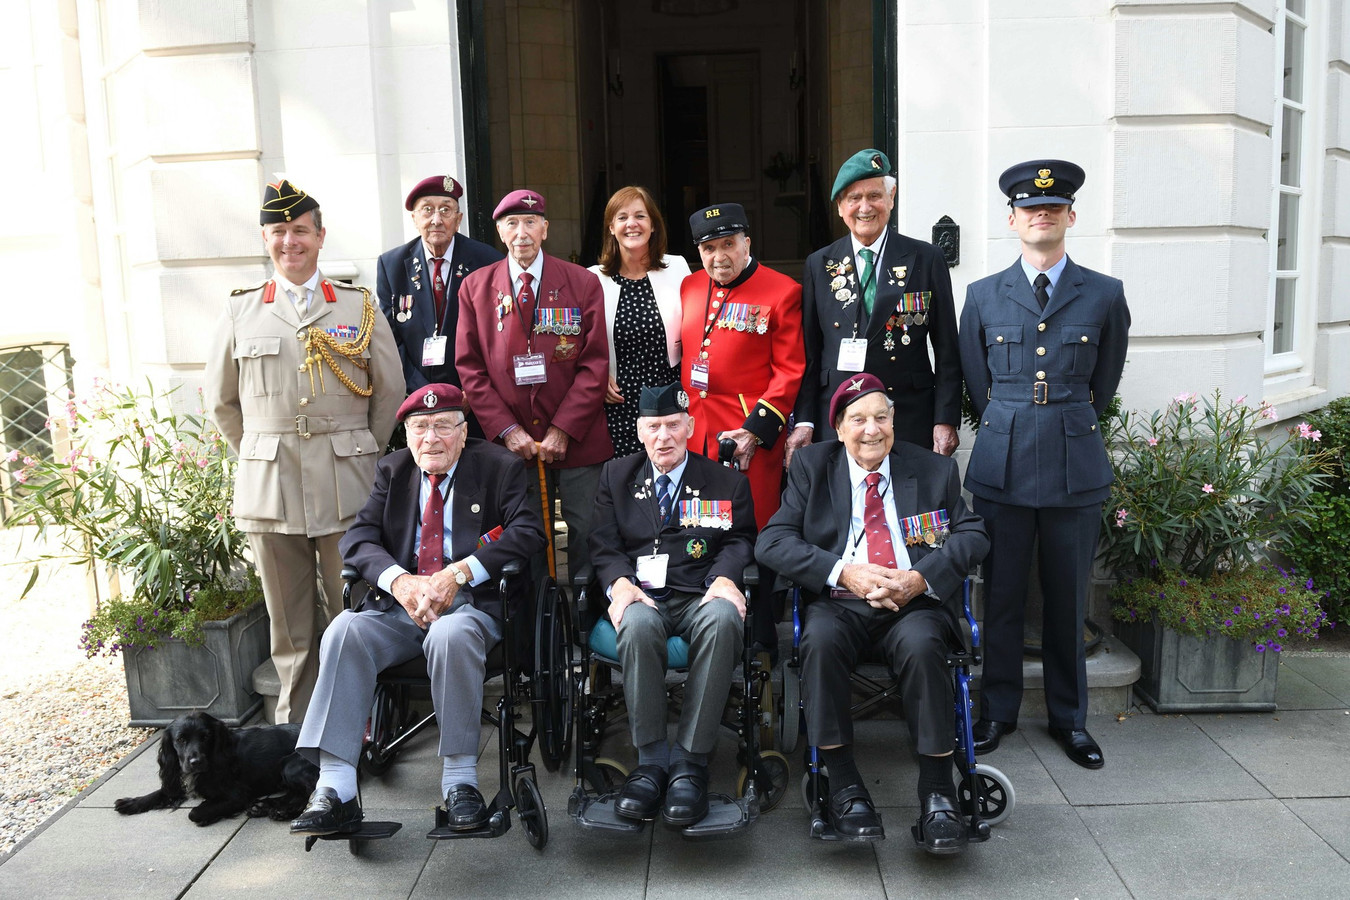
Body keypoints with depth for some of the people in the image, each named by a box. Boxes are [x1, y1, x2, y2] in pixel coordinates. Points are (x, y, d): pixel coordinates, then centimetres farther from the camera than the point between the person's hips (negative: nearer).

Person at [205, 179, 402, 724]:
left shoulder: (359, 307, 6)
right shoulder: (240, 312, 9)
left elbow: (391, 392, 9)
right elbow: (221, 401, 17)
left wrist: (360, 457, 10)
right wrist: (261, 456, 13)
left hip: (347, 488, -1)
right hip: (268, 489, 1)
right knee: (289, 622, 9)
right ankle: (297, 731, 22)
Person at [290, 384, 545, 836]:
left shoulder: (499, 468, 5)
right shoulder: (393, 470, 16)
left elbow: (529, 531, -9)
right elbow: (358, 536, 6)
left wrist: (458, 574, -18)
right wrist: (398, 580, -15)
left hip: (471, 602, -4)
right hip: (399, 605, 4)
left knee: (452, 635, -37)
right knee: (345, 632, -25)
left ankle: (460, 781, -24)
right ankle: (335, 791, -25)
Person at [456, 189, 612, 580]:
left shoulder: (583, 283, 3)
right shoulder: (475, 287, 7)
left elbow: (595, 364, -2)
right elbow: (470, 368, 5)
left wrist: (563, 430, -10)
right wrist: (507, 429, -6)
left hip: (576, 441, -1)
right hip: (512, 444, 1)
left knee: (587, 534, 3)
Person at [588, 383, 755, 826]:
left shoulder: (727, 481, 17)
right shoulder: (617, 475, 18)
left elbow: (740, 542, 8)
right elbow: (604, 545, 10)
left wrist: (725, 578, -14)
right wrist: (620, 583, -12)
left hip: (700, 595, 0)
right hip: (642, 594, 1)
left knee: (723, 619, -37)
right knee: (638, 624, -37)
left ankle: (690, 761, -28)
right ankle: (651, 759, -24)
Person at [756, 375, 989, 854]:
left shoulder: (934, 469, 15)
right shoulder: (812, 466, 11)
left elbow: (973, 534, 7)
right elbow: (772, 542, 1)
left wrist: (922, 577, -12)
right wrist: (844, 572, -13)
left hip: (914, 602, 0)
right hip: (839, 602, 0)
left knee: (922, 645, -33)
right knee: (820, 640, -33)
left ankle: (937, 791, -20)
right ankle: (843, 783, -20)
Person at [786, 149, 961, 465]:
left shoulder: (926, 258, 3)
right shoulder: (818, 265, 8)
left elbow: (947, 351, 2)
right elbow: (809, 352, 7)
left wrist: (946, 420, -4)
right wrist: (803, 421, -1)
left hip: (909, 421, -1)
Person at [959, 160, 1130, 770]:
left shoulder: (1105, 295, 5)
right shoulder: (983, 296, 6)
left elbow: (1104, 383, 15)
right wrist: (1009, 429, 12)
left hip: (1075, 466, 0)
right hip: (1001, 463, 0)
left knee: (1068, 598, 8)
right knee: (1001, 593, 6)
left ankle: (1069, 717, 24)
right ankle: (997, 711, 22)